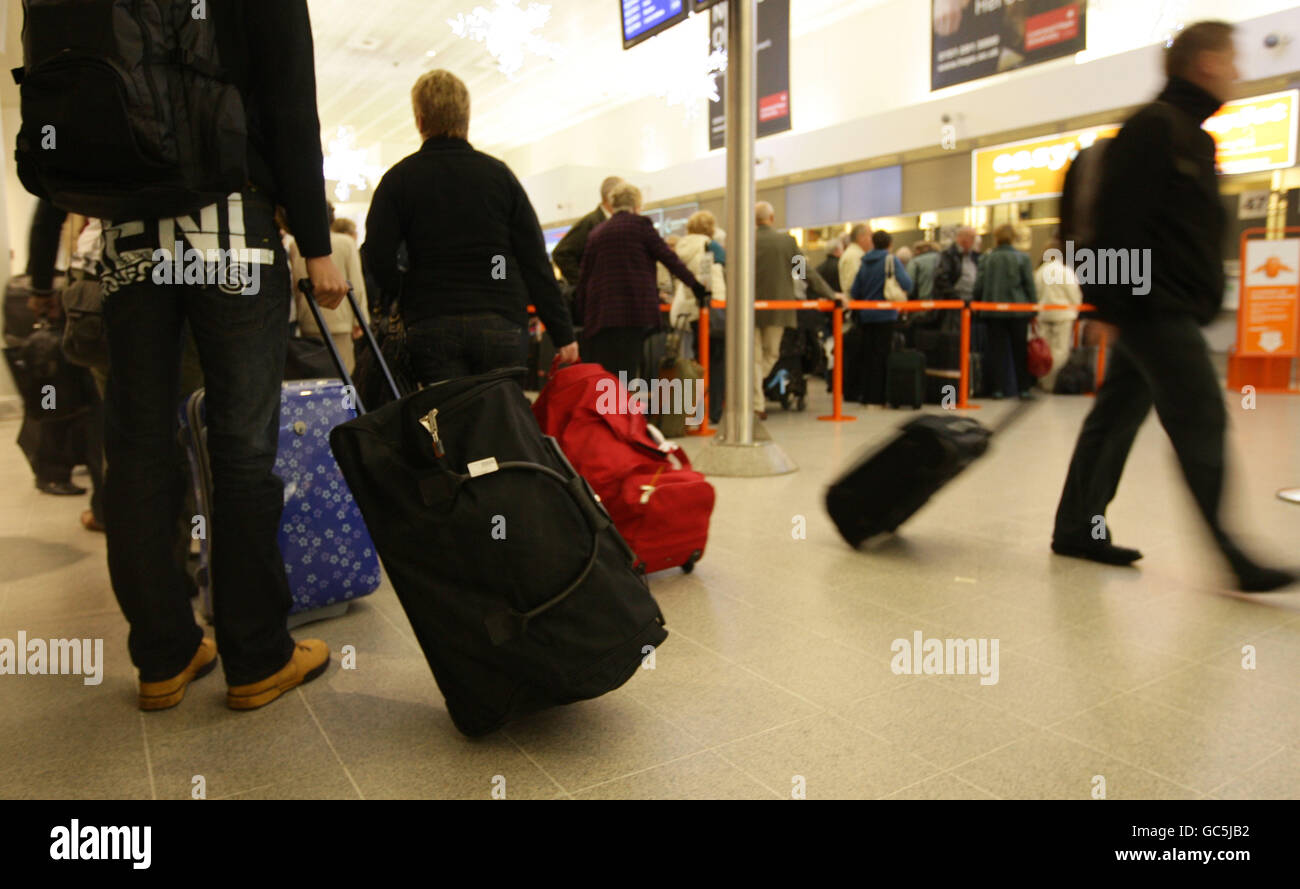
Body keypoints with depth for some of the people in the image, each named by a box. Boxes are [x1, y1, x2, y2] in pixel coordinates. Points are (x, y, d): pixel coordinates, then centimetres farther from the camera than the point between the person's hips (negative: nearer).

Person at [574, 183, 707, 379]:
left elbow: (584, 276, 16)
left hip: (598, 312, 4)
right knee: (624, 373, -6)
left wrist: (581, 313, 21)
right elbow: (668, 257, 1)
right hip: (632, 310, -4)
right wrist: (694, 284, 10)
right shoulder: (640, 224, 3)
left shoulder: (596, 232, 16)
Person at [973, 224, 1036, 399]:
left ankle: (999, 388, 5)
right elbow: (1029, 285, -2)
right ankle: (1023, 388, 11)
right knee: (1020, 349, 8)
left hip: (993, 310, 1)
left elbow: (978, 286, 0)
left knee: (997, 350, 6)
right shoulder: (1022, 258, -3)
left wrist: (977, 304, 12)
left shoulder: (986, 258, 0)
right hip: (1018, 310, -1)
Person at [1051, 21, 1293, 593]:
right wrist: (1110, 301, -21)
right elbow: (1116, 218, -18)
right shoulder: (1154, 126, -9)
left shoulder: (1195, 137, 21)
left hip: (1173, 310, 10)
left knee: (1116, 416, 10)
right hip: (1153, 308, -10)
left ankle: (1077, 529, 17)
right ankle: (1228, 557, -4)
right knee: (1201, 422, -9)